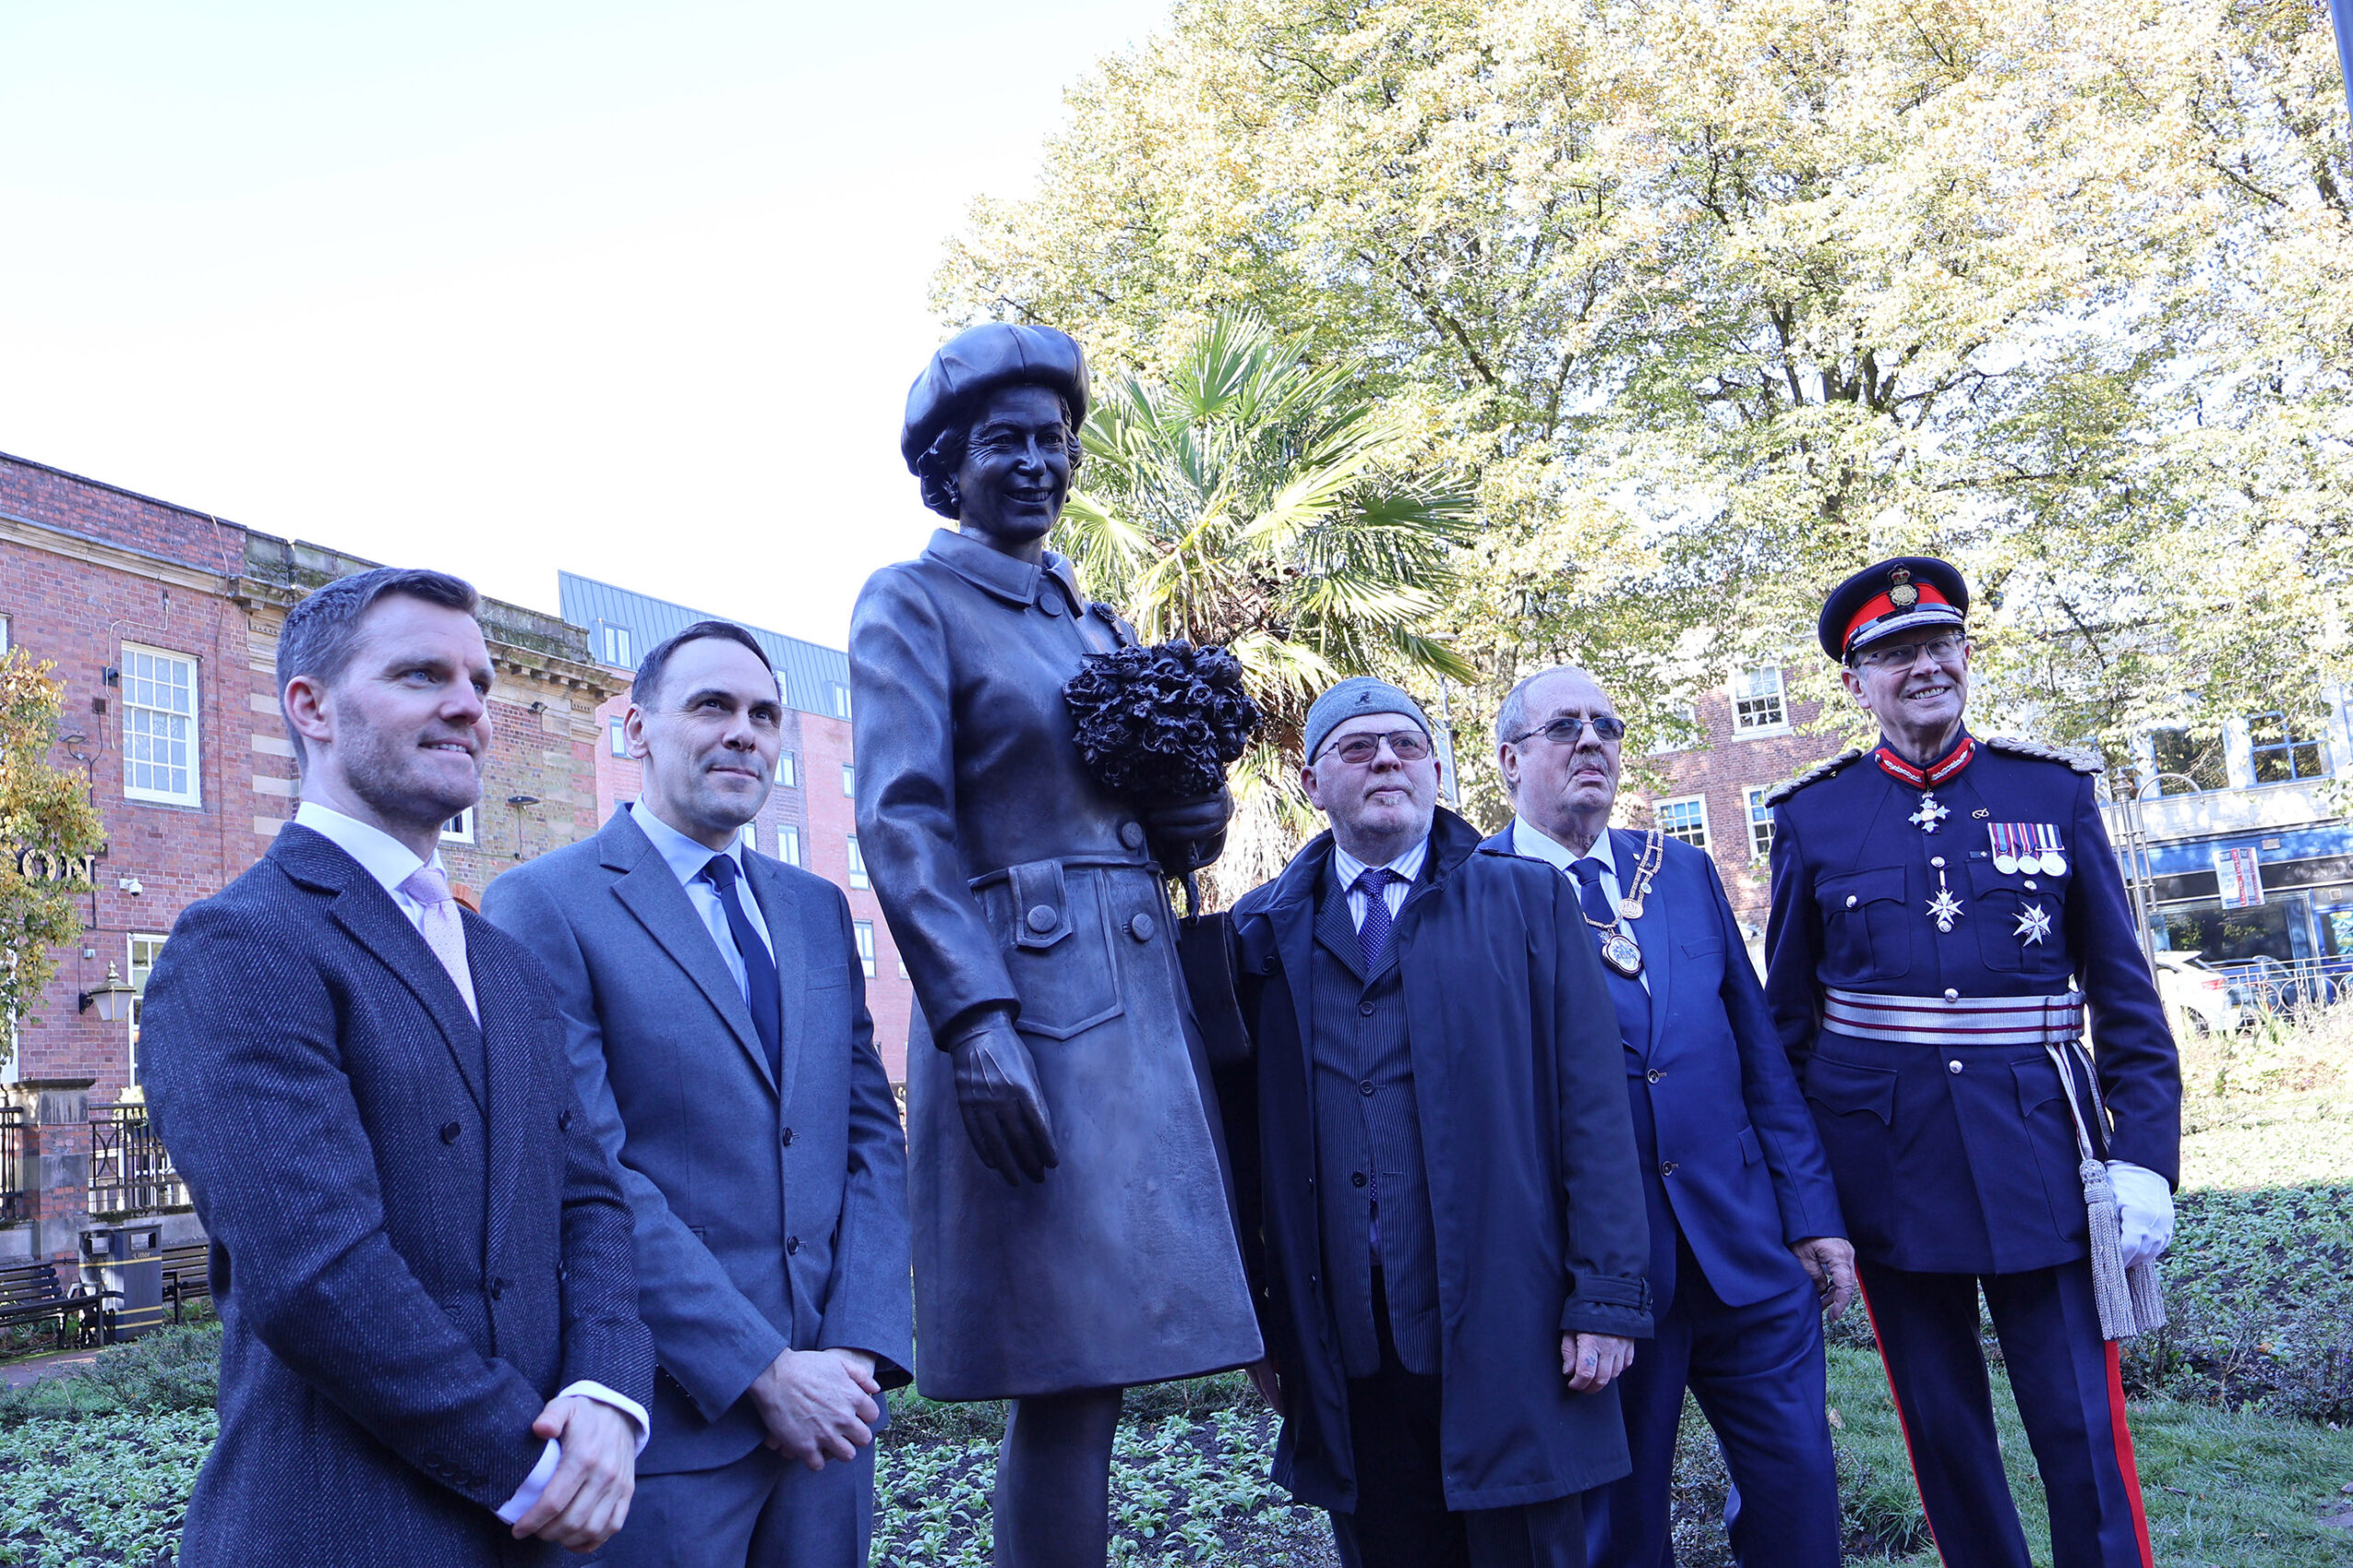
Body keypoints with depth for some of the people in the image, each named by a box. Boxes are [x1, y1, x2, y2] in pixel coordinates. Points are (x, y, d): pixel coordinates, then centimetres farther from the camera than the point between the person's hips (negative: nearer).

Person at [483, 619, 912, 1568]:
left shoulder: (816, 910, 11)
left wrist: (861, 1348, -5)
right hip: (671, 1418, -5)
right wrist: (762, 1372, -16)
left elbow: (872, 1132, 8)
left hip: (828, 1400, 5)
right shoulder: (543, 906, -7)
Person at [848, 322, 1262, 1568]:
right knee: (1066, 1384, -6)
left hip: (1143, 1000, 7)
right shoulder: (910, 602, 0)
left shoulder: (1093, 619, 21)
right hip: (1026, 1004, -7)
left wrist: (1196, 822, 1)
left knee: (1091, 1373, 8)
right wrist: (975, 1021, -22)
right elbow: (900, 821, -11)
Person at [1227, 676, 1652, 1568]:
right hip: (1343, 1350, 2)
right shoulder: (1263, 933, 9)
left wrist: (1606, 1294, -7)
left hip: (1502, 1325, -1)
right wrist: (1262, 1322, 6)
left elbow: (1592, 1105, 0)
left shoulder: (1527, 900, 6)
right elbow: (1247, 1130, 8)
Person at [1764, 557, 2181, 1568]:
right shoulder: (1813, 818, 2)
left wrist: (2145, 1159, -5)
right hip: (1889, 1168, 1)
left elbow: (2126, 998, 4)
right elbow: (1786, 1016, 7)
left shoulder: (2055, 792, 4)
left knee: (2083, 1431, 3)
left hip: (2038, 1159, 0)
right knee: (1942, 1432, 12)